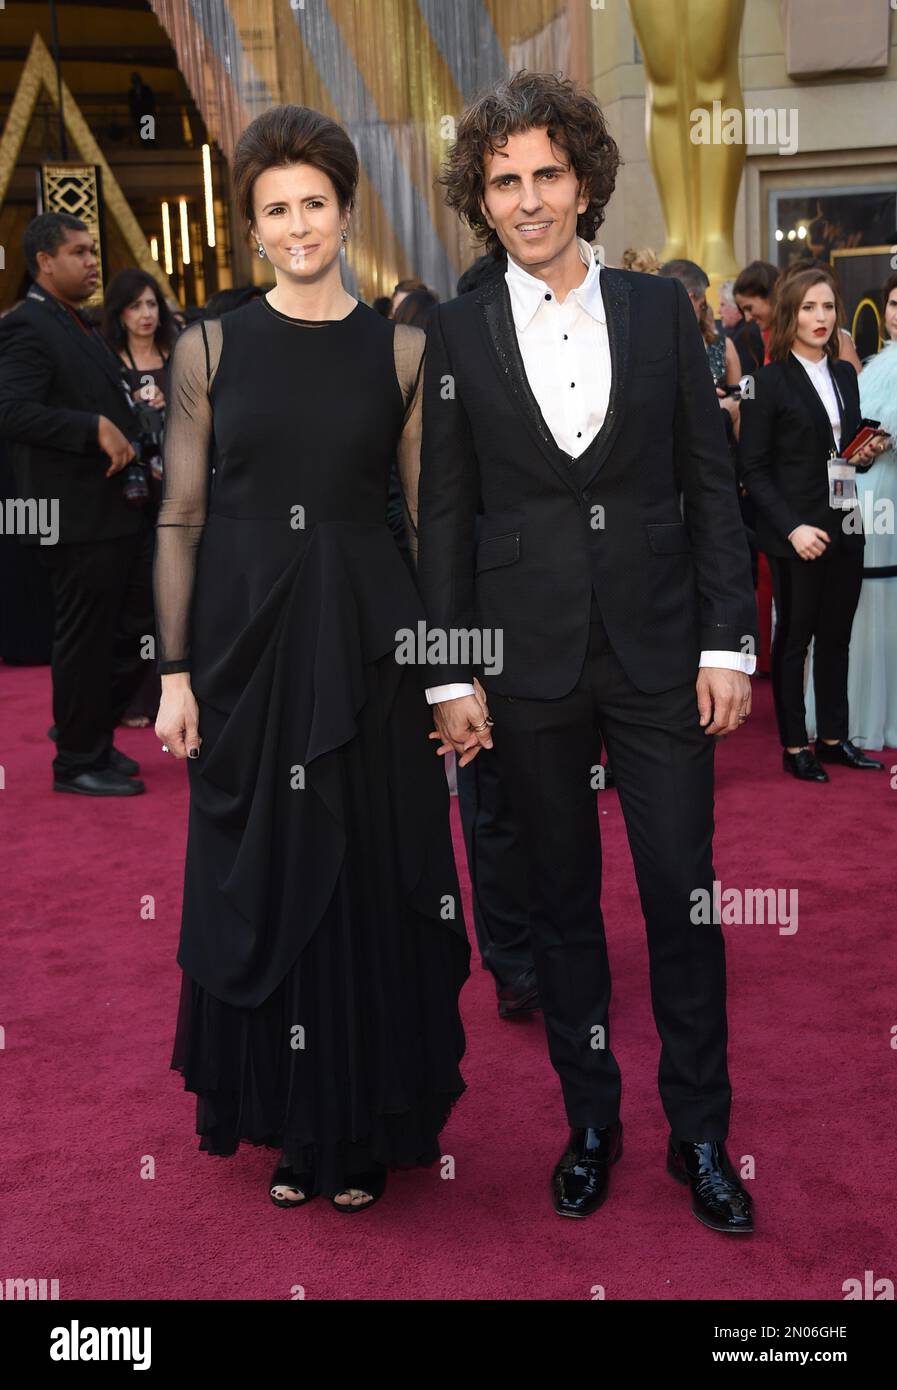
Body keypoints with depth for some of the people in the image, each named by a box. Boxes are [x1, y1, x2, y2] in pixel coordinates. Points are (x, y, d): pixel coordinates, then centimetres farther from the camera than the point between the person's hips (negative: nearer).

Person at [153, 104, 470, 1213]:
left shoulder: (399, 351, 3)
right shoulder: (210, 348, 2)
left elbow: (430, 518, 3)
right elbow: (179, 519, 1)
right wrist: (175, 672, -4)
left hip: (367, 637, 0)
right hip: (245, 637, 0)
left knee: (371, 879, 7)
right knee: (261, 878, 9)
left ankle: (364, 1129, 25)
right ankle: (286, 1119, 28)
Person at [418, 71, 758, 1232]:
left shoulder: (659, 308, 4)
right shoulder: (458, 334, 3)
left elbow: (710, 482, 4)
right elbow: (445, 513, 3)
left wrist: (728, 642, -2)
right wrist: (452, 674, -1)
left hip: (660, 651, 0)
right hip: (529, 658, 0)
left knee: (685, 900, 3)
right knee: (561, 902, 11)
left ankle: (700, 1135, 20)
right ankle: (589, 1122, 27)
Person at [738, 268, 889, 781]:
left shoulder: (845, 374, 11)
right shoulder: (769, 381, -8)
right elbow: (754, 469, -9)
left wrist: (866, 454, -3)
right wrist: (793, 527, -17)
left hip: (845, 527, 6)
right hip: (796, 532, -6)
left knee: (837, 636, 12)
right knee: (794, 638, 4)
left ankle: (835, 736, 23)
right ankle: (795, 745, 15)